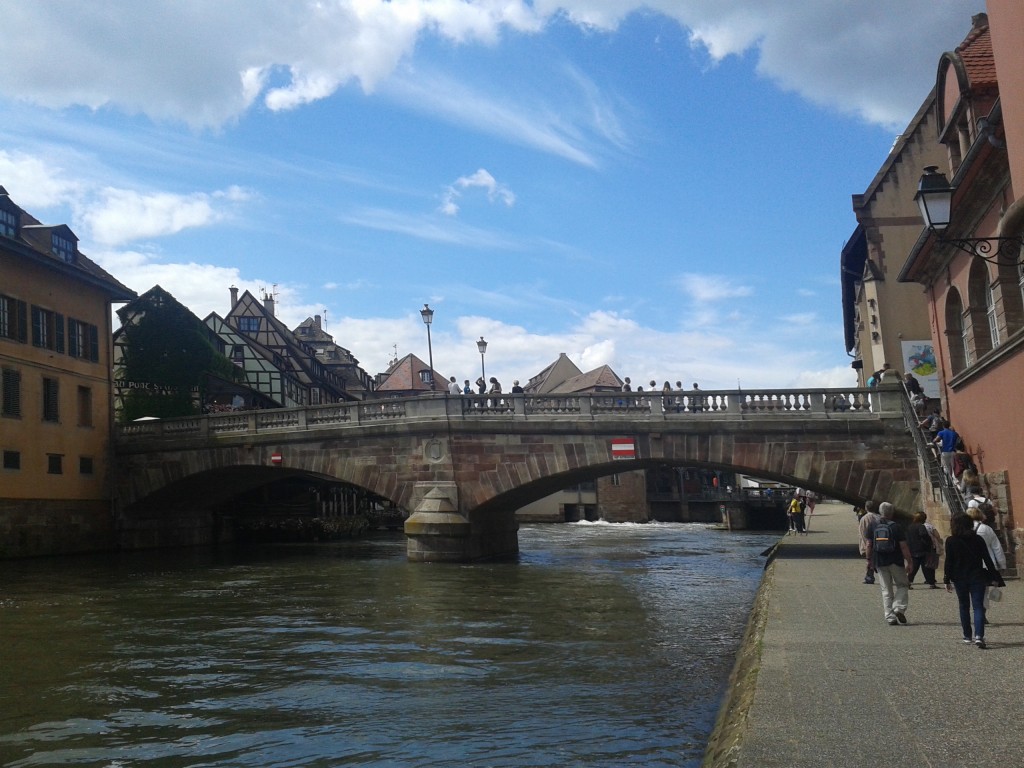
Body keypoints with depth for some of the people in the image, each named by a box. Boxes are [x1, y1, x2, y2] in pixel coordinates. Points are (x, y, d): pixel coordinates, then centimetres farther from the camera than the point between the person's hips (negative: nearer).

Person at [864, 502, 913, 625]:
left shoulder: (873, 527, 3)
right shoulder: (896, 527, -7)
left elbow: (869, 546, 3)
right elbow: (903, 546, -10)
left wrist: (870, 560, 14)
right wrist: (909, 562, -5)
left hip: (880, 563, 3)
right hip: (896, 562, -3)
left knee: (886, 590, 8)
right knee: (902, 585, 14)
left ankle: (890, 617, 5)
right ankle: (899, 608, -6)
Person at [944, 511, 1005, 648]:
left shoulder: (951, 541, -7)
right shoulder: (978, 539, -2)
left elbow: (948, 562, -7)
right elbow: (987, 559, 0)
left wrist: (947, 580, -1)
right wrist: (995, 578, 6)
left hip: (959, 579, 0)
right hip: (977, 577, 0)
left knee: (964, 607, 14)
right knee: (978, 606, -2)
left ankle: (967, 636, 20)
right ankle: (978, 636, -19)